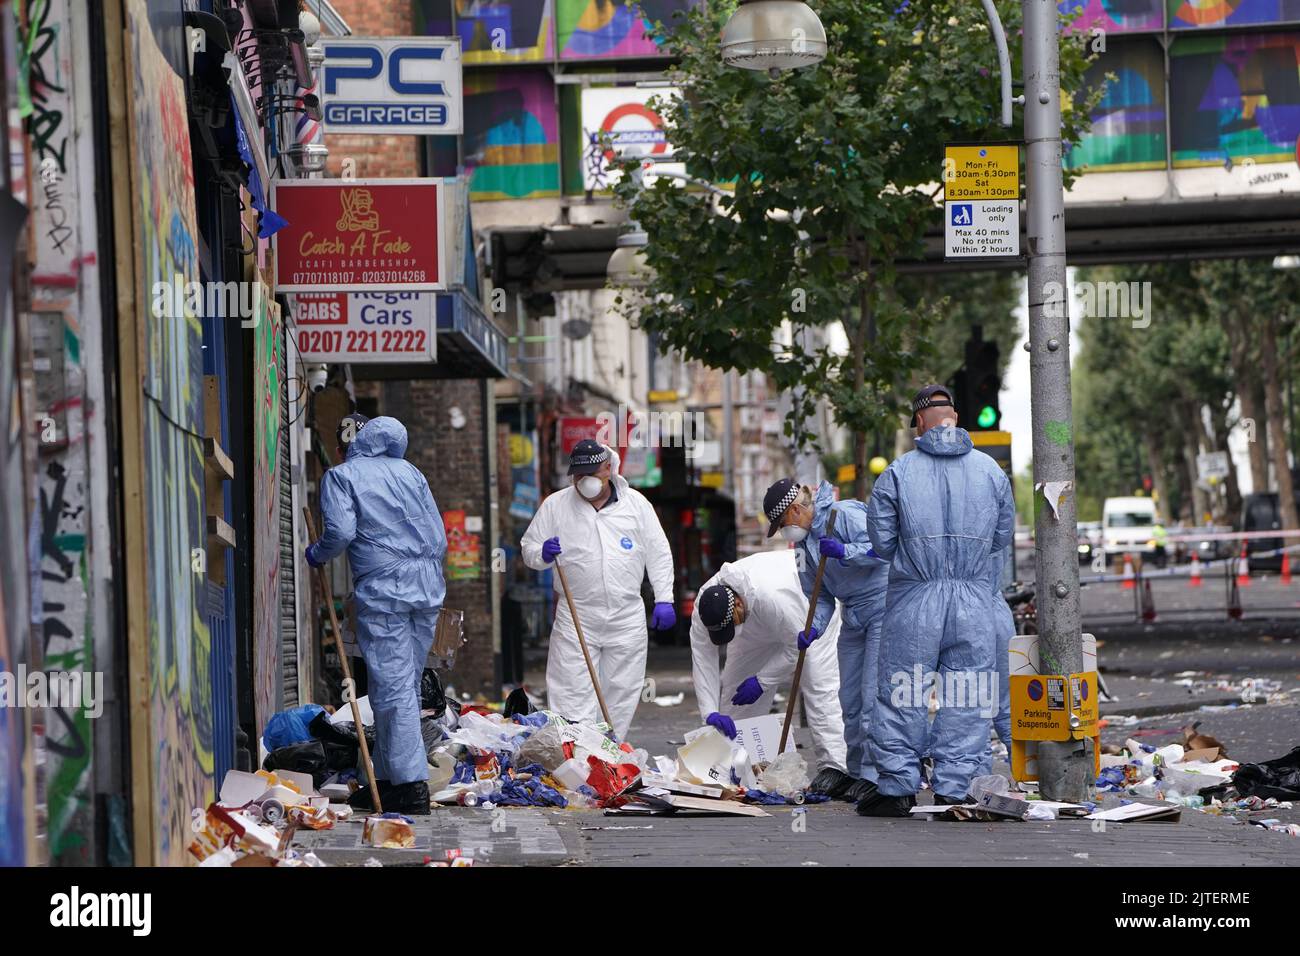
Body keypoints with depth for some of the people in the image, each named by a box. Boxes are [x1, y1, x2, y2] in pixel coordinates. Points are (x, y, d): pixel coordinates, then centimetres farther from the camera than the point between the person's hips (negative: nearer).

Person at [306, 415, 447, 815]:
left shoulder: (341, 475, 2)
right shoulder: (408, 471, 16)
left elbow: (341, 531, -12)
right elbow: (439, 536, 13)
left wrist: (316, 554, 8)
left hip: (382, 589, -6)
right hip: (427, 588, 6)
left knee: (392, 687, -5)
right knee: (406, 684, 12)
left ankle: (411, 783, -10)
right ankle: (388, 778, 17)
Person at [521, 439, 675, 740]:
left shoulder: (635, 503, 6)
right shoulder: (555, 505, 4)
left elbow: (658, 553, 9)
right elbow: (528, 549, 9)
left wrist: (664, 599, 1)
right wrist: (542, 554, -14)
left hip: (627, 617, 1)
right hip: (576, 618, -1)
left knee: (621, 694, 5)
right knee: (572, 697, -9)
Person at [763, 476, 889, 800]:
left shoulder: (846, 515, -14)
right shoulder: (805, 543, 13)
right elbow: (820, 596, 14)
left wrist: (844, 551, -29)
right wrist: (813, 627, -3)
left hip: (883, 608, -9)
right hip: (853, 617, 9)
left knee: (874, 695, -12)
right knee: (850, 699, 10)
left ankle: (874, 774, -11)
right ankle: (856, 771, 18)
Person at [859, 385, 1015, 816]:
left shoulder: (899, 472, -5)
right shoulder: (990, 470, 3)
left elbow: (882, 541, -1)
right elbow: (1003, 535, 12)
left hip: (914, 598, -1)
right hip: (973, 599, 2)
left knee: (900, 694, 8)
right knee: (966, 698, 7)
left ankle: (897, 785, 10)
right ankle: (953, 788, 7)